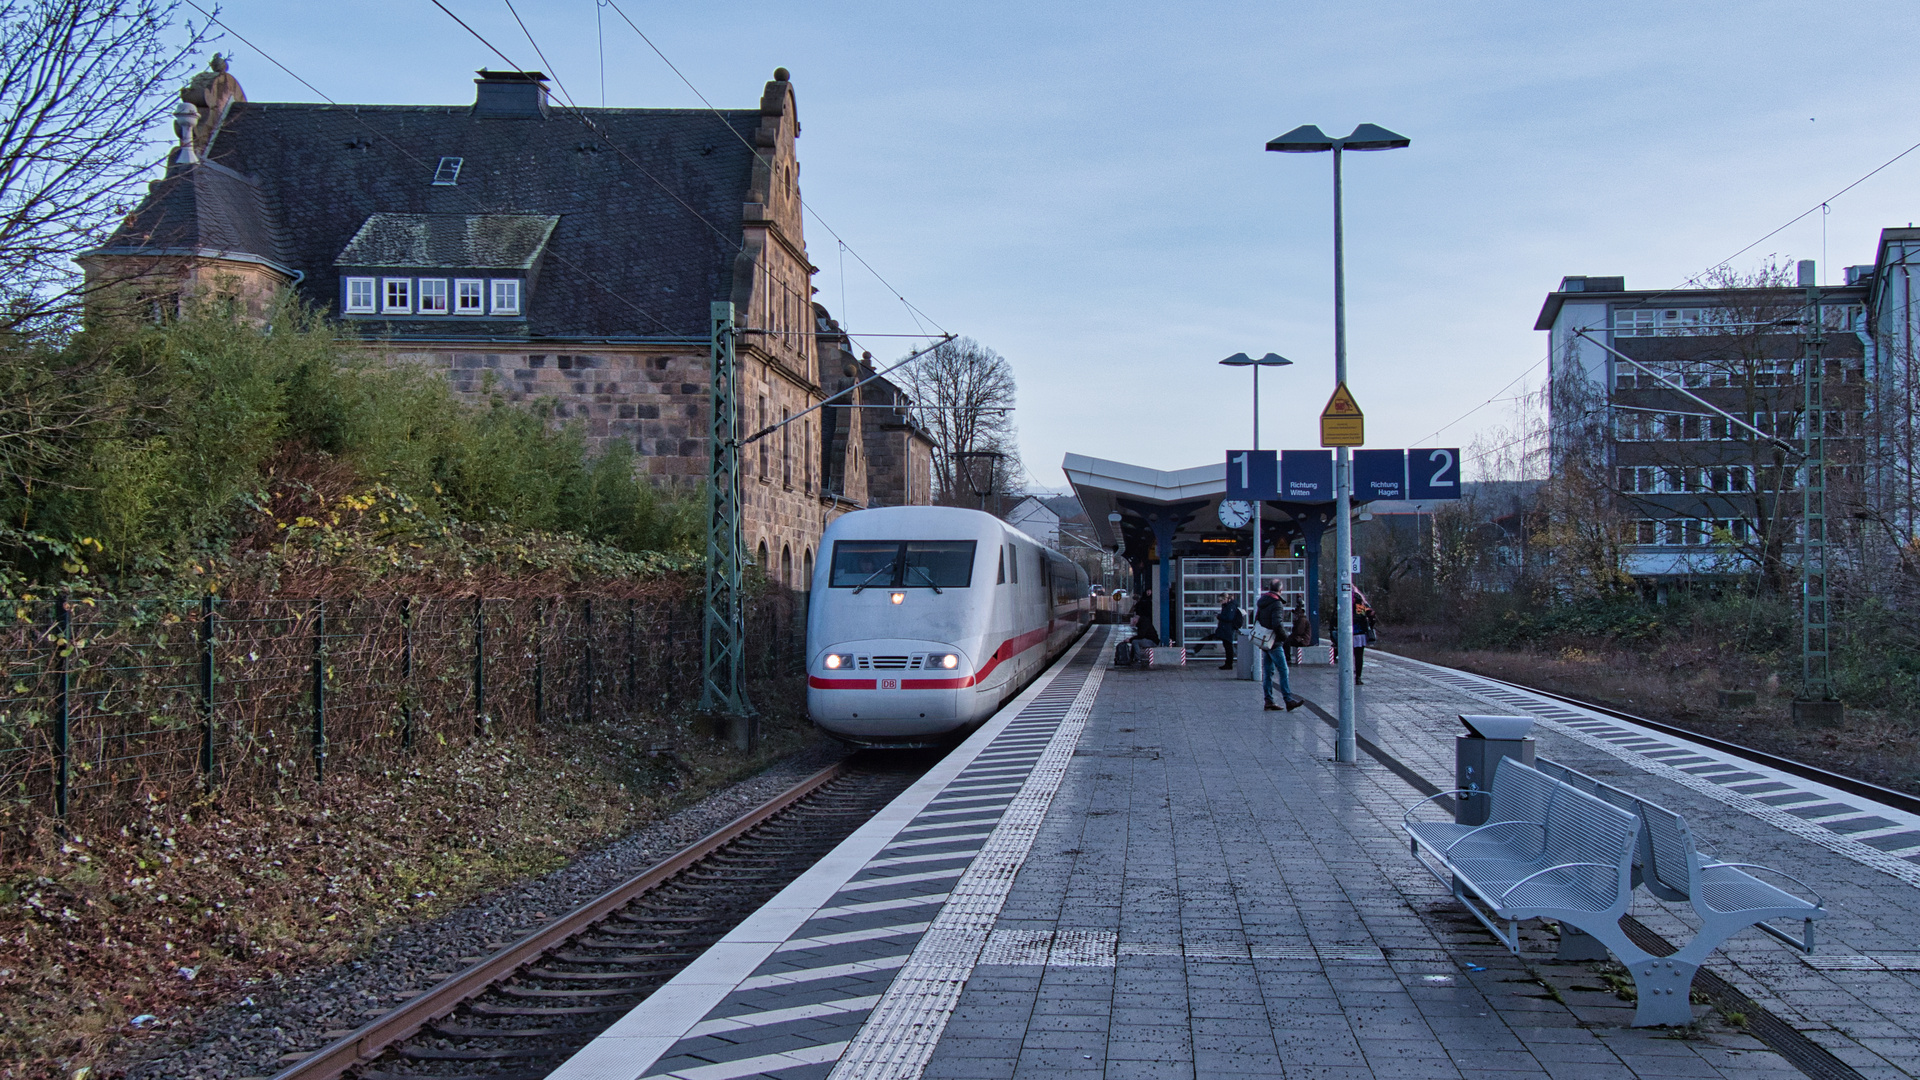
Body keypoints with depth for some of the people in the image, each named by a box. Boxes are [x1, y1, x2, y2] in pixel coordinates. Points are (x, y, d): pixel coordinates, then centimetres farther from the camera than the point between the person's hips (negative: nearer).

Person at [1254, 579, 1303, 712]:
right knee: (1283, 670, -7)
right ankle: (1288, 700, -12)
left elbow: (1255, 619, 18)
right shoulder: (1276, 604, -16)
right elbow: (1277, 624, -24)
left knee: (1267, 671, 11)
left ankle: (1268, 700, 10)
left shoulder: (1261, 602, 10)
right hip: (1274, 642, -8)